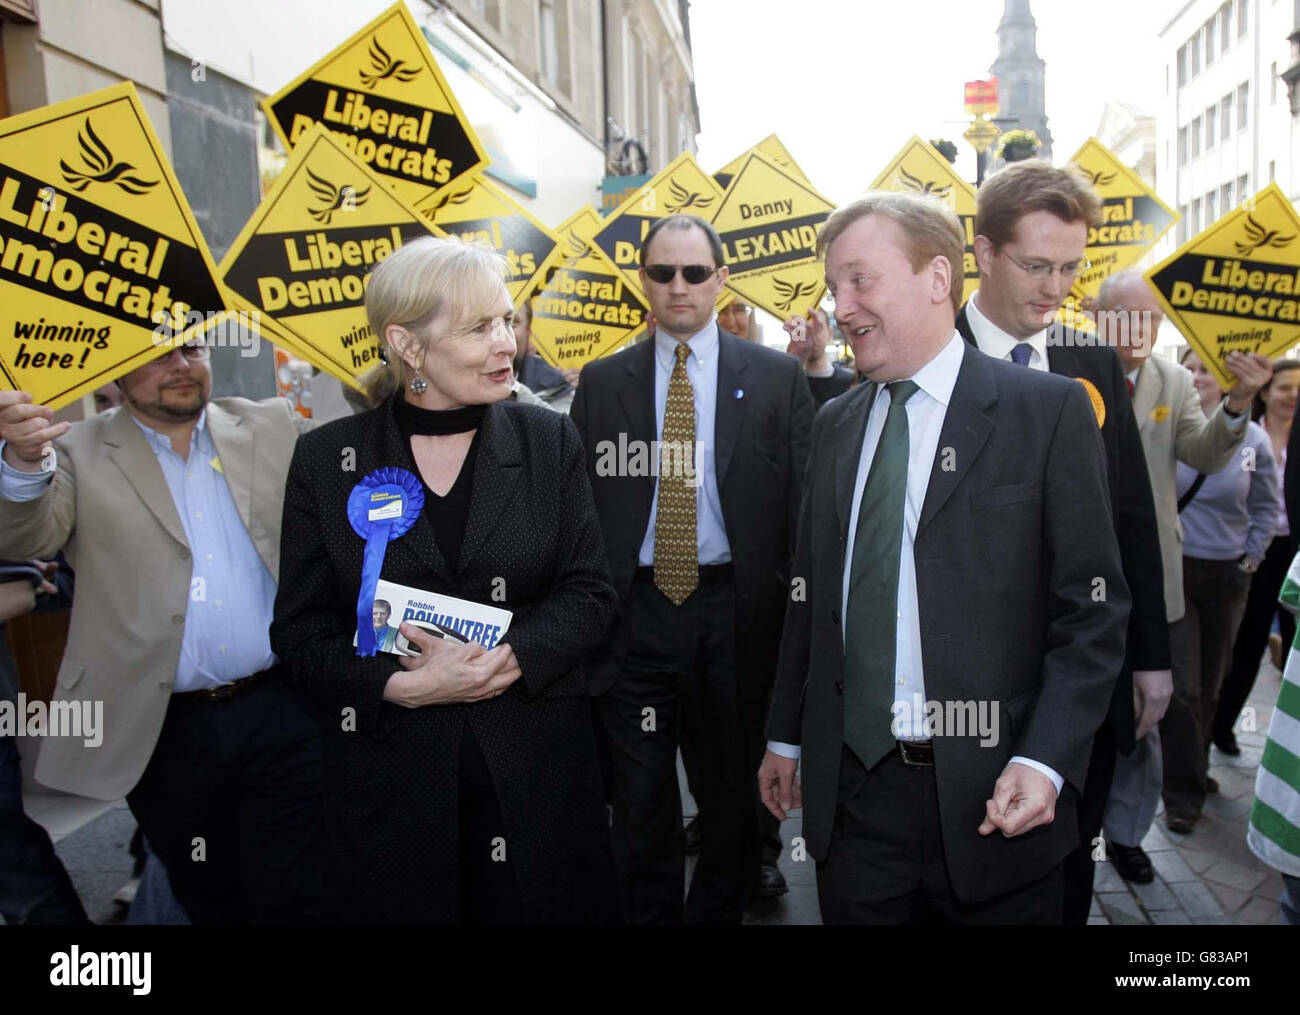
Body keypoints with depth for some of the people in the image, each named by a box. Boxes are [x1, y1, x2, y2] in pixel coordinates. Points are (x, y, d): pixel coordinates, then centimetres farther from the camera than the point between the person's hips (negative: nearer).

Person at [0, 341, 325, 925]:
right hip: (160, 730, 0)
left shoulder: (276, 429, 7)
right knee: (213, 903, 17)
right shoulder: (78, 453, 2)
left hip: (284, 712, 0)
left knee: (296, 900, 6)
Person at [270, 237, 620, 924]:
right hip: (390, 771, 0)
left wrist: (509, 659, -17)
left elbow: (589, 592, 0)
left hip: (536, 763, 1)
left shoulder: (548, 440, 0)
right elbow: (301, 630, -1)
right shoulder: (325, 460, -2)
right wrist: (402, 686, -17)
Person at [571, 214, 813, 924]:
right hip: (634, 611, 1)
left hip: (736, 613, 0)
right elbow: (579, 505, 4)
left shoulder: (777, 378, 1)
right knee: (639, 800, 10)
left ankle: (719, 912, 37)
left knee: (733, 795, 16)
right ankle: (649, 914, 30)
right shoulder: (602, 383, 5)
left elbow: (803, 504, 0)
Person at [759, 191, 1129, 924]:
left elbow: (1094, 608, -7)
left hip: (990, 797, -3)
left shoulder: (1049, 411, -6)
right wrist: (786, 735, 13)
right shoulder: (836, 423, 8)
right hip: (851, 791, 4)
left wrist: (1045, 761, -16)